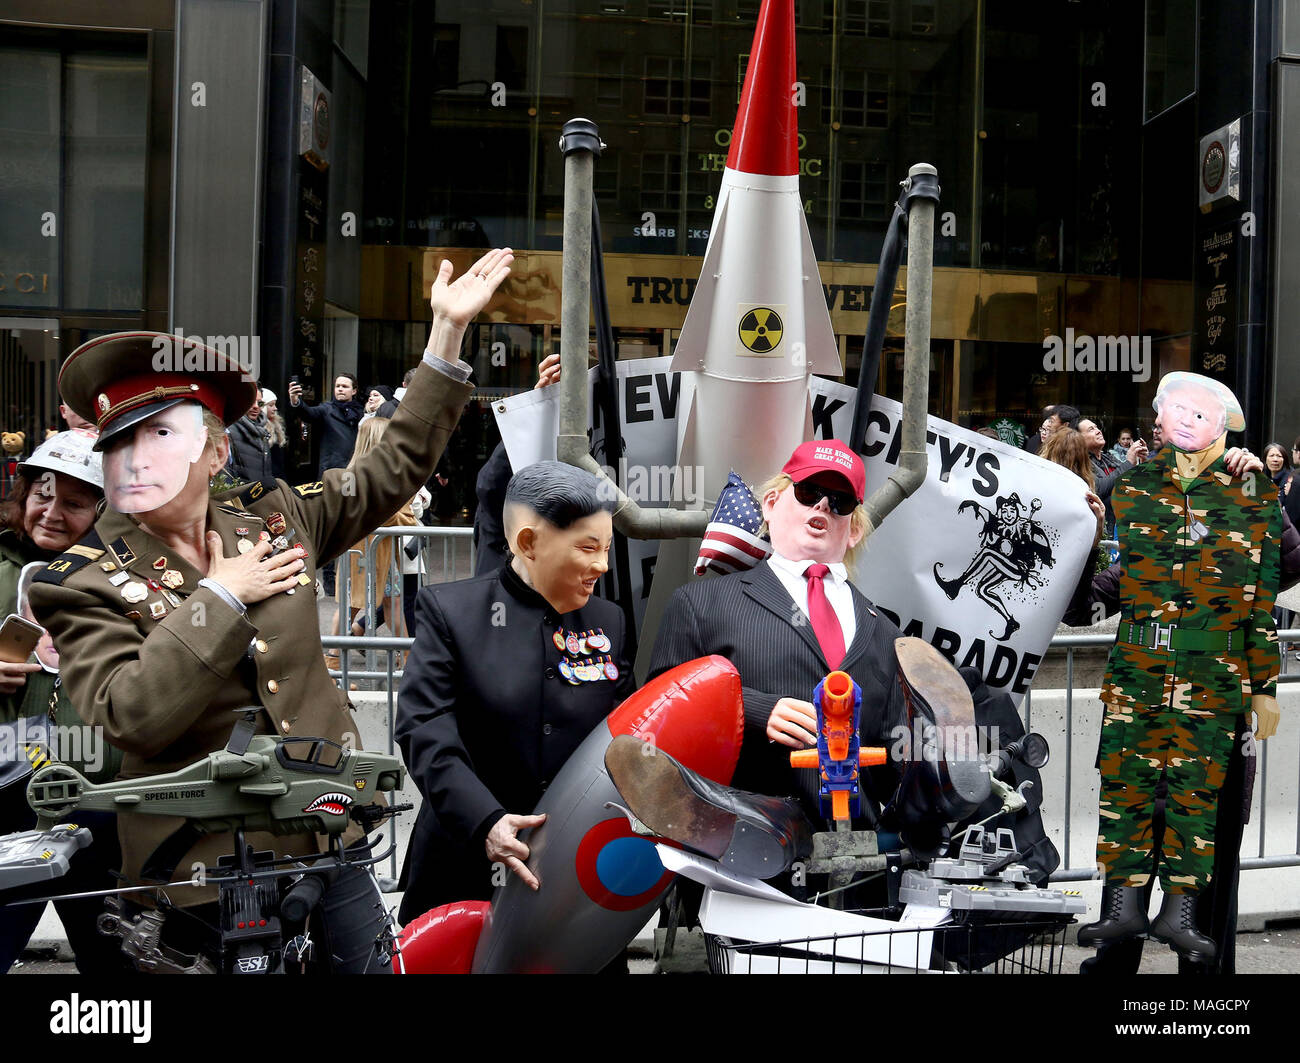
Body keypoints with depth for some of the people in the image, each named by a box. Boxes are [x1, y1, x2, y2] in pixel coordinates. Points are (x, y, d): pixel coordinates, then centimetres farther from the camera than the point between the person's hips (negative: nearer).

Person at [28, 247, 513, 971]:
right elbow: (129, 714, -23)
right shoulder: (85, 583, -8)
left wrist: (450, 327, 7)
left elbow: (395, 469, 9)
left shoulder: (274, 518, 4)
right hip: (201, 866, -4)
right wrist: (220, 598, -17)